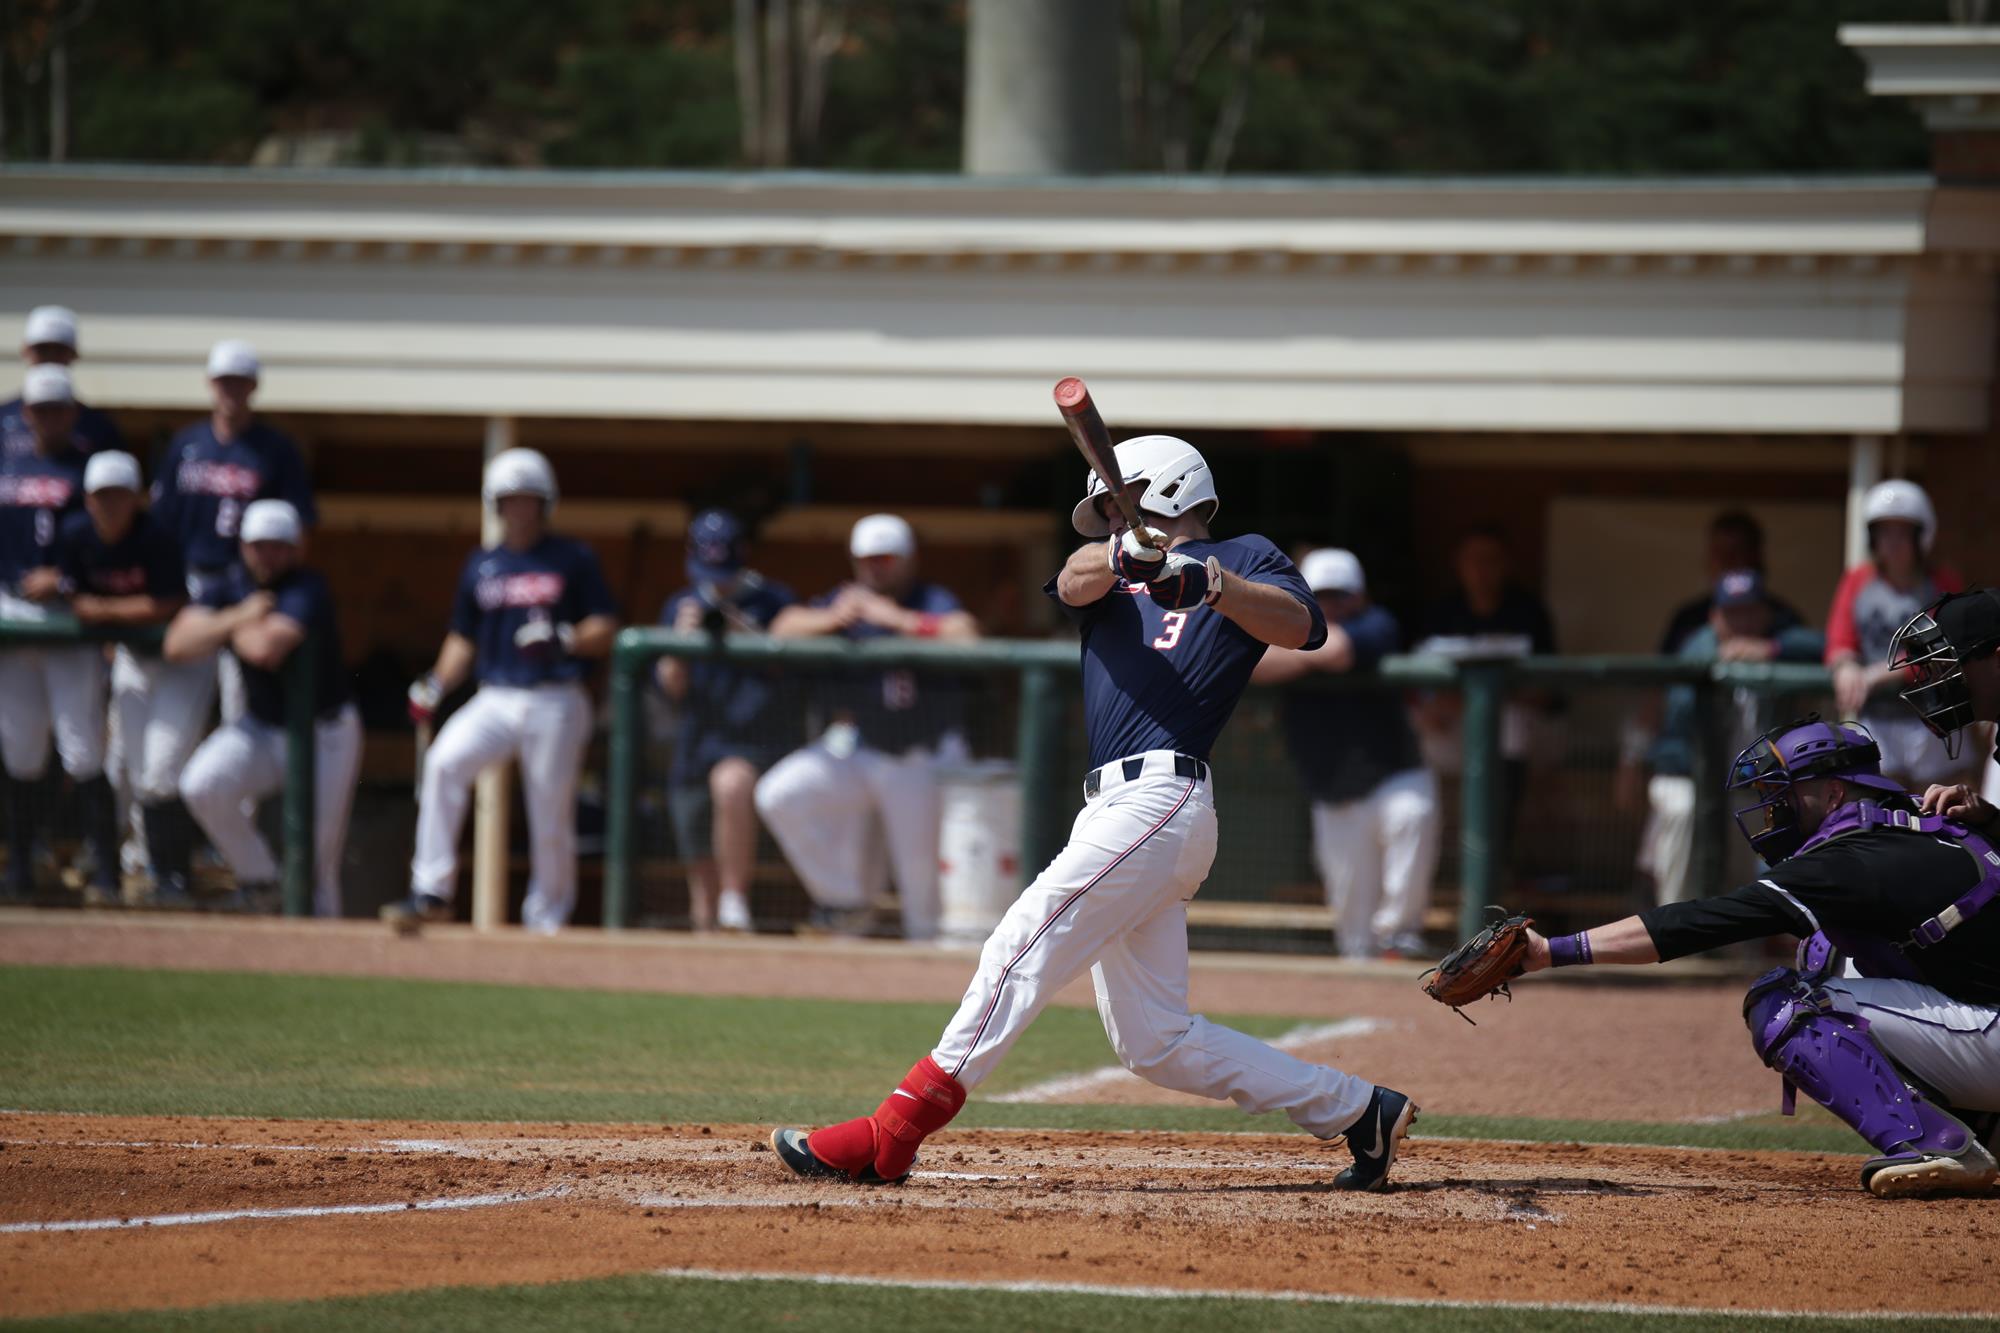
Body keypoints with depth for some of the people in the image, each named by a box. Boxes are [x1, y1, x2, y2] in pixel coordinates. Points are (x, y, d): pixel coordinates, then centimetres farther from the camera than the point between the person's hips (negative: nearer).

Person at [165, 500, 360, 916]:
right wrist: (237, 618, -24)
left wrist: (225, 630, -14)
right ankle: (258, 877, 0)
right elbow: (178, 645, -14)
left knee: (317, 854, -3)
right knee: (201, 785, -20)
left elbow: (267, 649, -35)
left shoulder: (308, 590, -19)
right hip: (260, 728, 5)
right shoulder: (231, 588, -1)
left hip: (325, 736, -5)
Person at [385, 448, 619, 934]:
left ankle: (547, 921, 15)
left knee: (552, 819, -1)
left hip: (556, 705, -3)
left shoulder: (574, 561, 4)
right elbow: (463, 640, 19)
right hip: (495, 700, 3)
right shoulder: (481, 566, 14)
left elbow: (605, 633, 0)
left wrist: (563, 639, -19)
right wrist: (435, 686, 2)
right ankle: (431, 891, -22)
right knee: (444, 761, -24)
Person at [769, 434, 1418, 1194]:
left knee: (1020, 953, -15)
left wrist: (1211, 585, -29)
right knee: (1155, 1044, 4)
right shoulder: (1109, 571, 26)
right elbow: (1075, 582, 2)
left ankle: (885, 1139, -18)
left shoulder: (1243, 559, 7)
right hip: (1114, 811, 8)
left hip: (1158, 801, -8)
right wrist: (1121, 557, -20)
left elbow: (1303, 626, -12)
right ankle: (1358, 1111, 11)